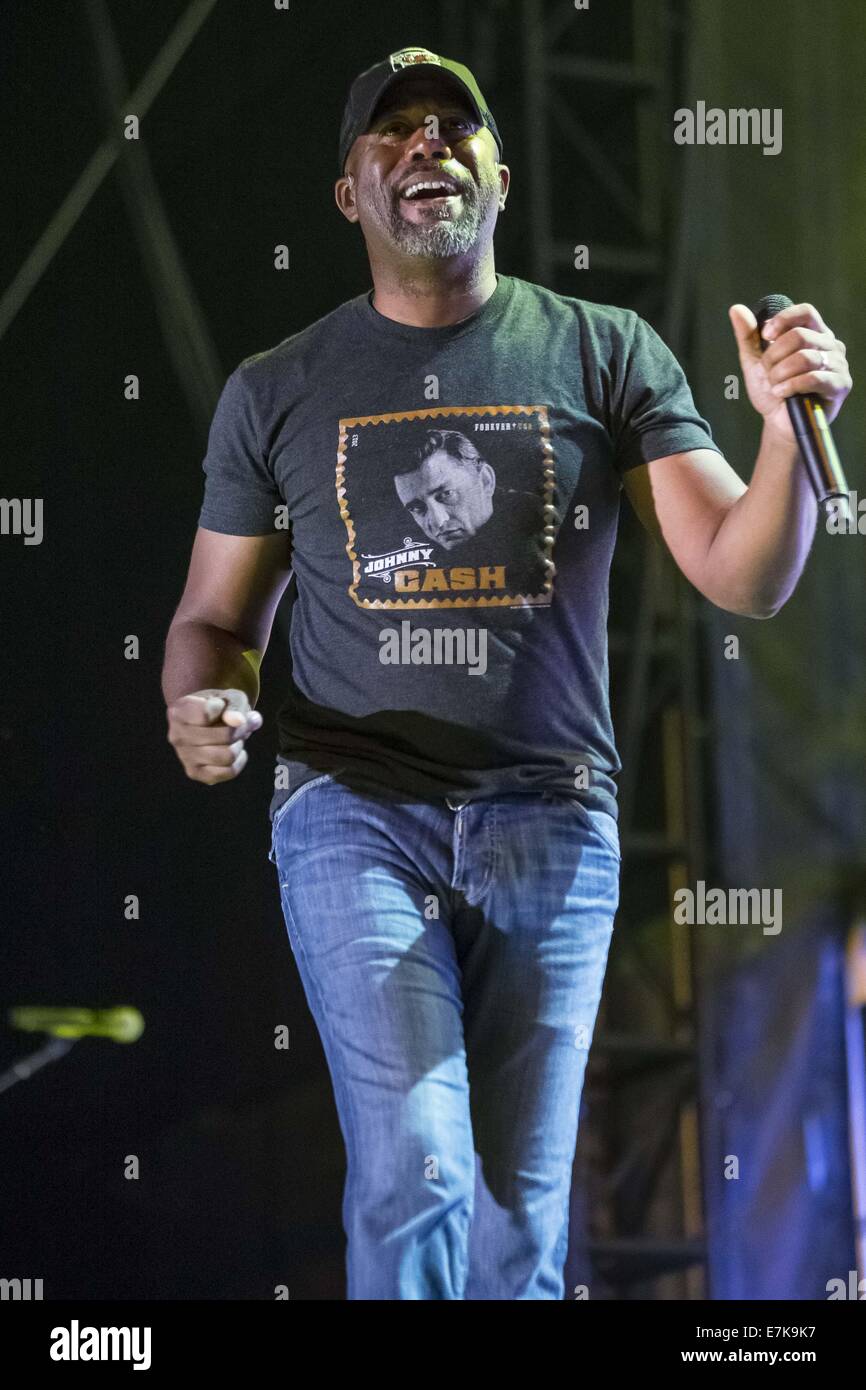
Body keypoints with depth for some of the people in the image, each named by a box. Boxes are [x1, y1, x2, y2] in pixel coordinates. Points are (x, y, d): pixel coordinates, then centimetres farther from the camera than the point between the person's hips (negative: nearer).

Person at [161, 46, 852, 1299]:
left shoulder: (605, 357, 5)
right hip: (356, 814, -1)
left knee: (520, 1213, 3)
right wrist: (199, 709, -10)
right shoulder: (277, 393, 8)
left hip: (550, 820, 1)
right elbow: (215, 617, 14)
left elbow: (745, 578, -1)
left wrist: (790, 431, -21)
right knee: (417, 1170, -18)